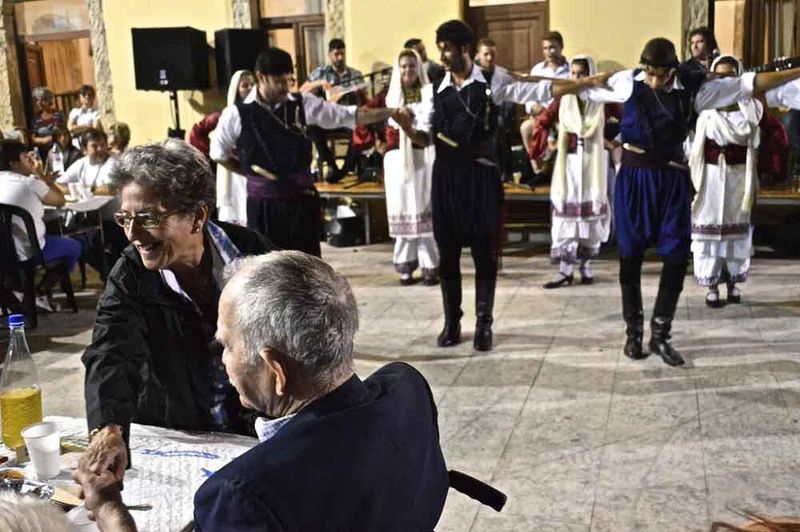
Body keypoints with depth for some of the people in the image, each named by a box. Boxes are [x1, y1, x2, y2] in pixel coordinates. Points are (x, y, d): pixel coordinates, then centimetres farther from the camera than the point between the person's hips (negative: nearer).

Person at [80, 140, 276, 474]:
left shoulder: (252, 253, -8)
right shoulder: (129, 277, -8)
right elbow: (110, 356, -24)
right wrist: (108, 430, -44)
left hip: (258, 432, -1)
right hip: (170, 438, 1)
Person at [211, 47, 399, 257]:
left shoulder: (302, 104, -2)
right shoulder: (237, 114, -7)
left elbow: (346, 115, -2)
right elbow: (218, 153, 8)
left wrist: (388, 112, -11)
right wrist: (250, 172, 4)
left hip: (302, 198, 2)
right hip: (263, 203, -1)